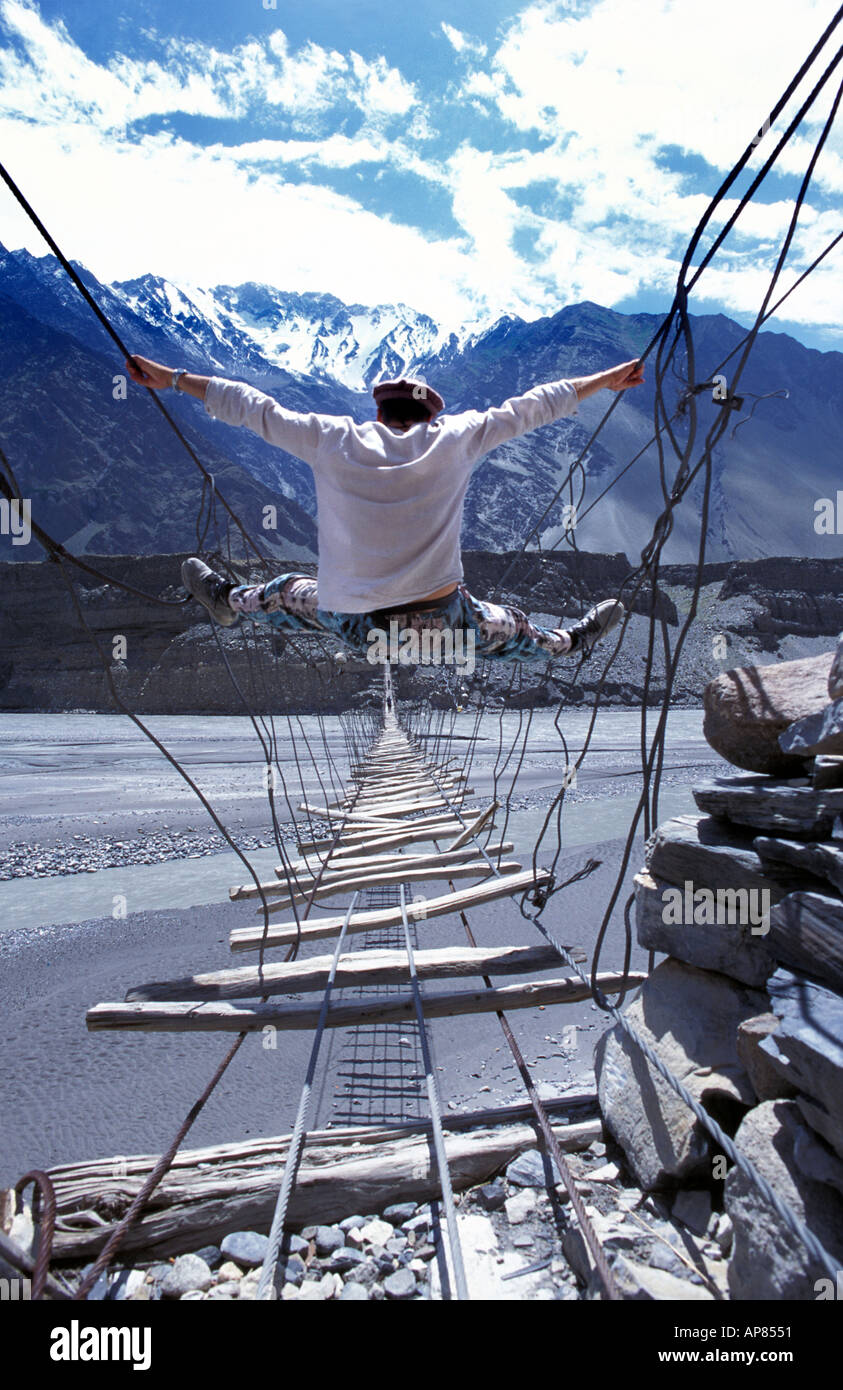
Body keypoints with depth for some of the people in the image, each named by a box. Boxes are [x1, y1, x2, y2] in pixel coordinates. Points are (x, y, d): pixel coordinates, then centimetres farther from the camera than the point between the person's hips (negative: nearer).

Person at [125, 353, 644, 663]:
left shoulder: (334, 439, -3)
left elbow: (252, 406, 6)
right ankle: (569, 642, 58)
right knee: (515, 629, 30)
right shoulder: (456, 437, -2)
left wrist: (173, 378, 18)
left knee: (290, 592, 32)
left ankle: (230, 601, 60)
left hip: (357, 627, 1)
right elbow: (533, 407, 9)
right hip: (444, 624, 0)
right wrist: (606, 380, 22)